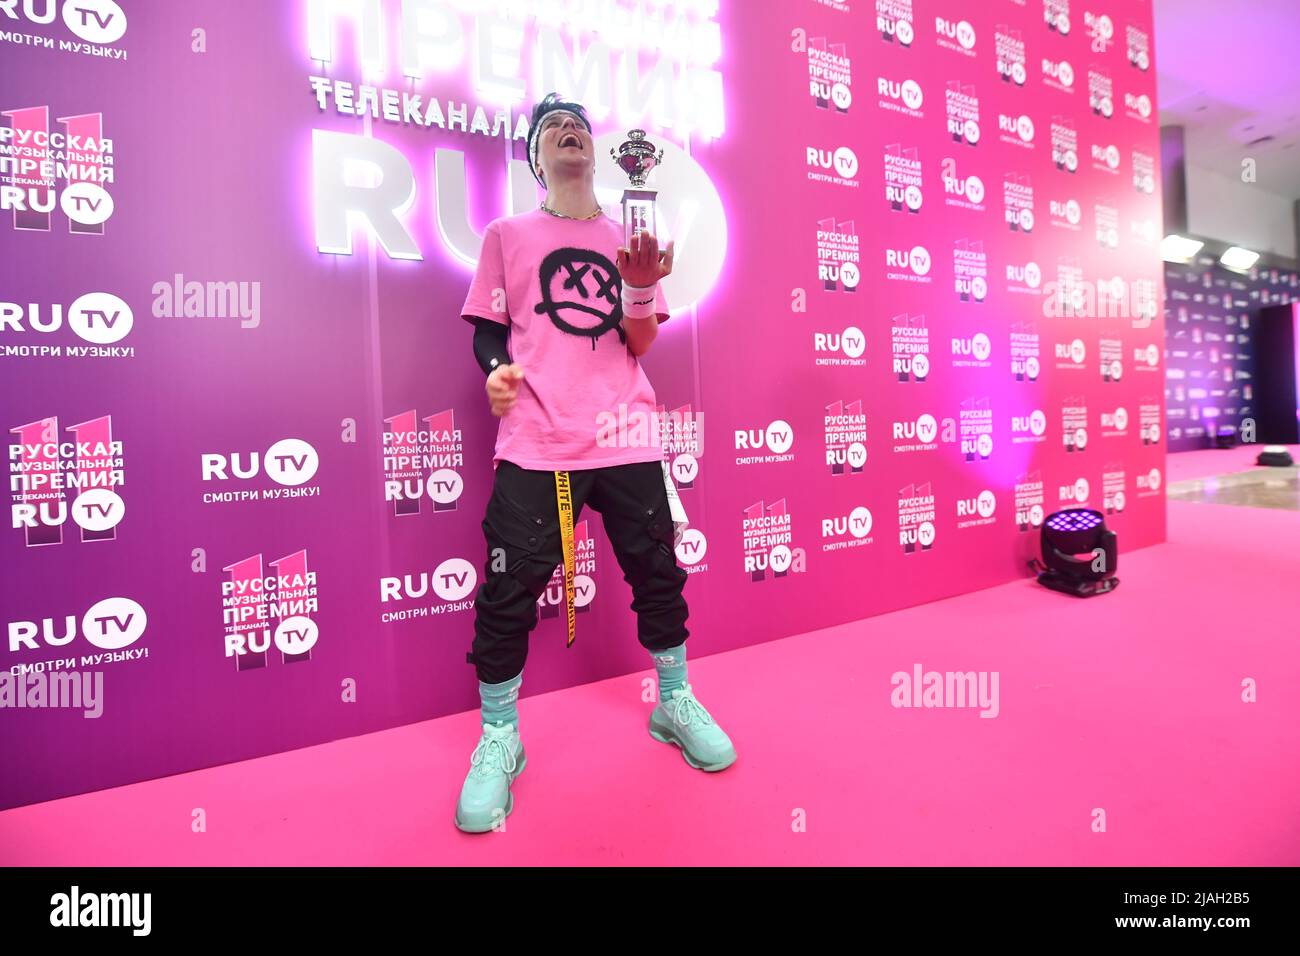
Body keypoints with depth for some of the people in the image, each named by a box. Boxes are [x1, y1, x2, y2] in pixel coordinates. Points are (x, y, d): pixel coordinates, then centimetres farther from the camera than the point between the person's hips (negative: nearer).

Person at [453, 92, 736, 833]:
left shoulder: (629, 237, 15)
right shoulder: (507, 235, 11)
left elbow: (640, 344, 6)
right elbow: (488, 328, 11)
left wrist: (641, 287, -12)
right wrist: (495, 369, -10)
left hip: (624, 438, 2)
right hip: (535, 443, -2)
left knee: (658, 574, 7)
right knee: (508, 593, -6)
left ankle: (675, 704, 30)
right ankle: (499, 740, 16)